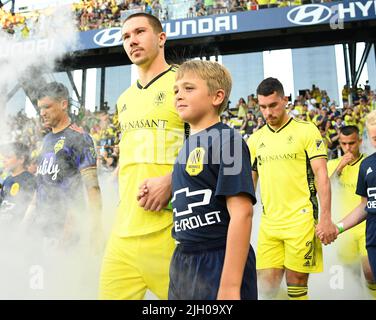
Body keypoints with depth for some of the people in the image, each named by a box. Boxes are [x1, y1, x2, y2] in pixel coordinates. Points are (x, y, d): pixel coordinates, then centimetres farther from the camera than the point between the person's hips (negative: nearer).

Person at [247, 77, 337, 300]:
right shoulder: (255, 139, 10)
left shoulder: (306, 130, -2)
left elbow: (321, 174, -5)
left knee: (296, 286, 3)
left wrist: (326, 219, -12)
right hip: (269, 223, 4)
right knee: (267, 286, 3)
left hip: (301, 220, -4)